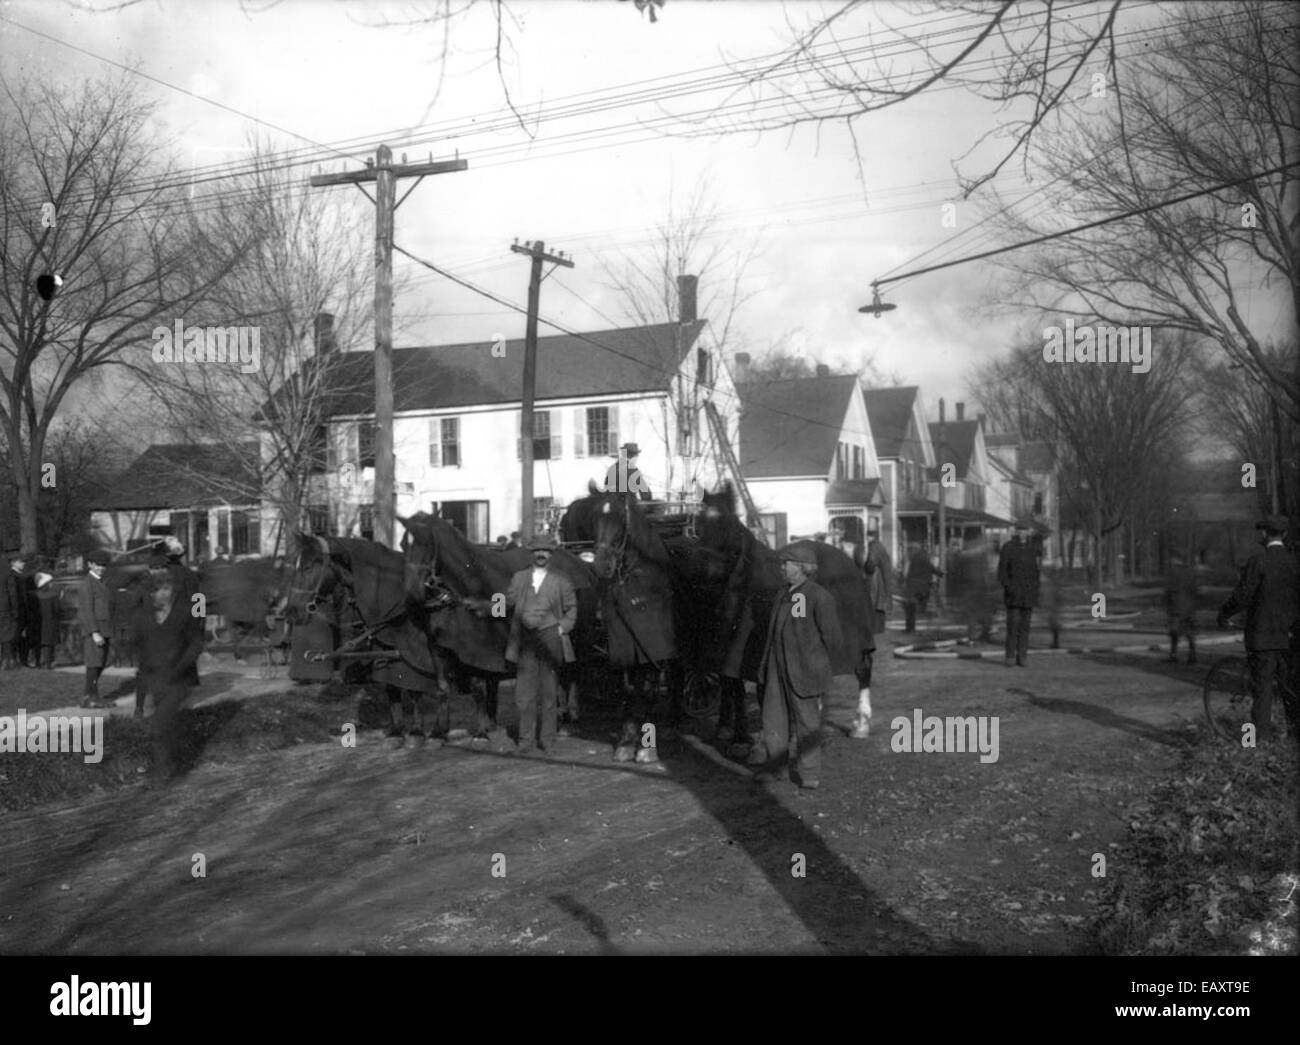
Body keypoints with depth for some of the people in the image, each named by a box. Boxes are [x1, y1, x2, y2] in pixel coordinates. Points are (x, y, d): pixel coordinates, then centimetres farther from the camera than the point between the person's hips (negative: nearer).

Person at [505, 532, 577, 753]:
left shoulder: (561, 581, 8)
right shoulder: (519, 578, 12)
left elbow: (571, 608, 9)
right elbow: (508, 602, 7)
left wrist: (563, 628, -4)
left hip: (550, 641, -1)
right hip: (525, 642, 1)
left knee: (549, 692, 4)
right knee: (525, 693, 2)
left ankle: (547, 738, 14)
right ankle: (527, 739, 11)